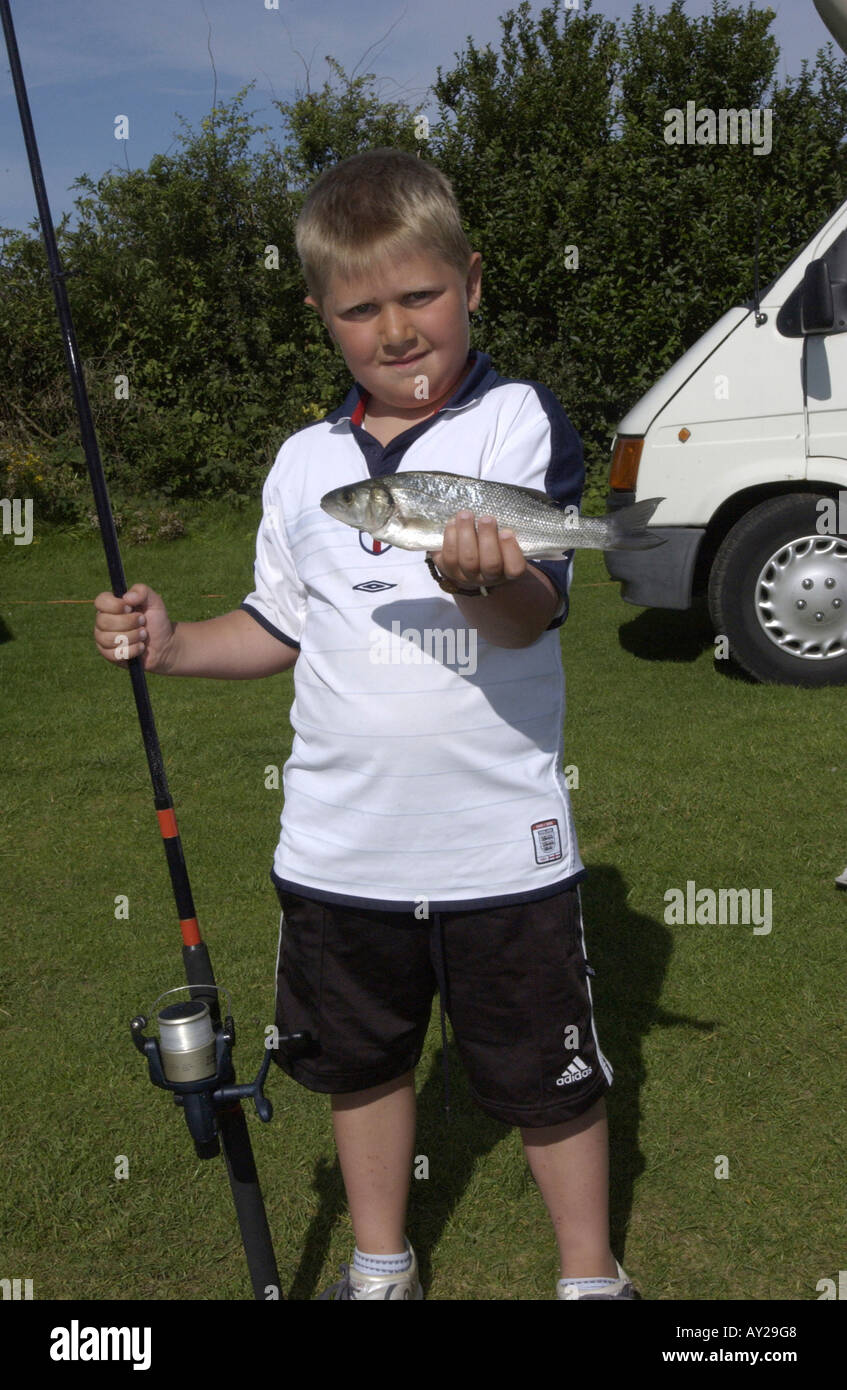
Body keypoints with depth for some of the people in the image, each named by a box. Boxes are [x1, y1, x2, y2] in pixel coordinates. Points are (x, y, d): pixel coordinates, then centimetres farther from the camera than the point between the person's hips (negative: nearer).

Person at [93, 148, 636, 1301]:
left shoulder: (521, 423, -7)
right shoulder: (304, 465, 7)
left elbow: (533, 612, -19)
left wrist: (481, 581, -41)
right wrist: (175, 645, -1)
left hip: (500, 843, -4)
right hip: (339, 845, 5)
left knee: (546, 1075, 11)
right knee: (362, 1061, 20)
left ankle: (591, 1274, 36)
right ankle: (381, 1265, 45)